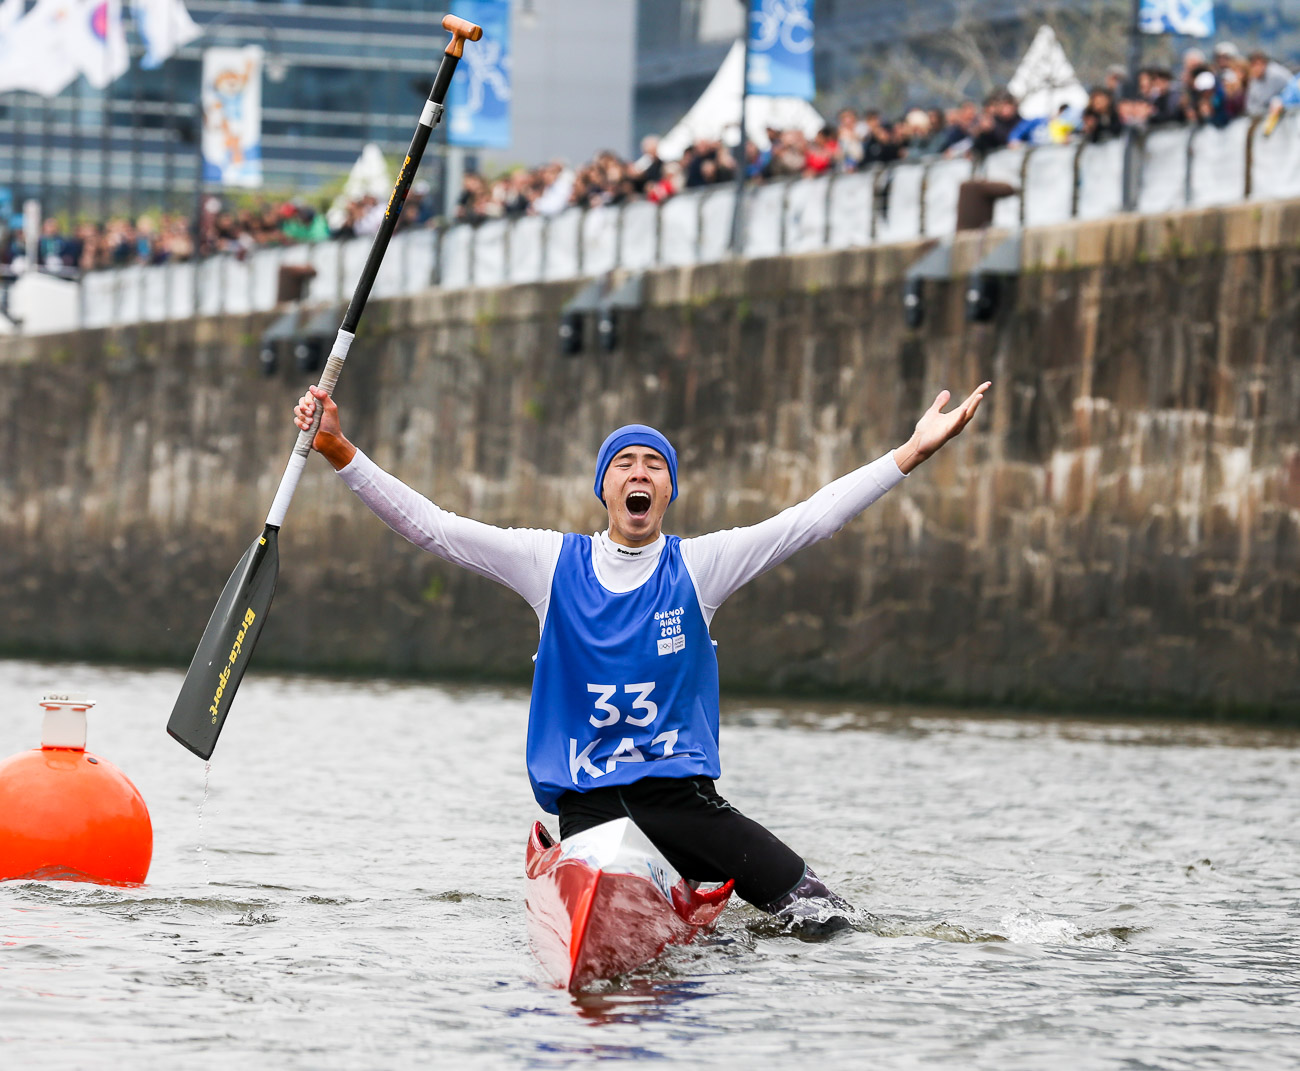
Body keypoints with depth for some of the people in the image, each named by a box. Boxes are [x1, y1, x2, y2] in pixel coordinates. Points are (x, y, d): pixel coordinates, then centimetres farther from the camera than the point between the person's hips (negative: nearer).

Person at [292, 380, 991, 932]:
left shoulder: (698, 566, 5)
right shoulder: (553, 564, 5)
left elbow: (812, 519, 0)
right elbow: (429, 525, 2)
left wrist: (914, 451, -9)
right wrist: (338, 451, -7)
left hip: (682, 793, 1)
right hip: (587, 802, -1)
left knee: (821, 918, -11)